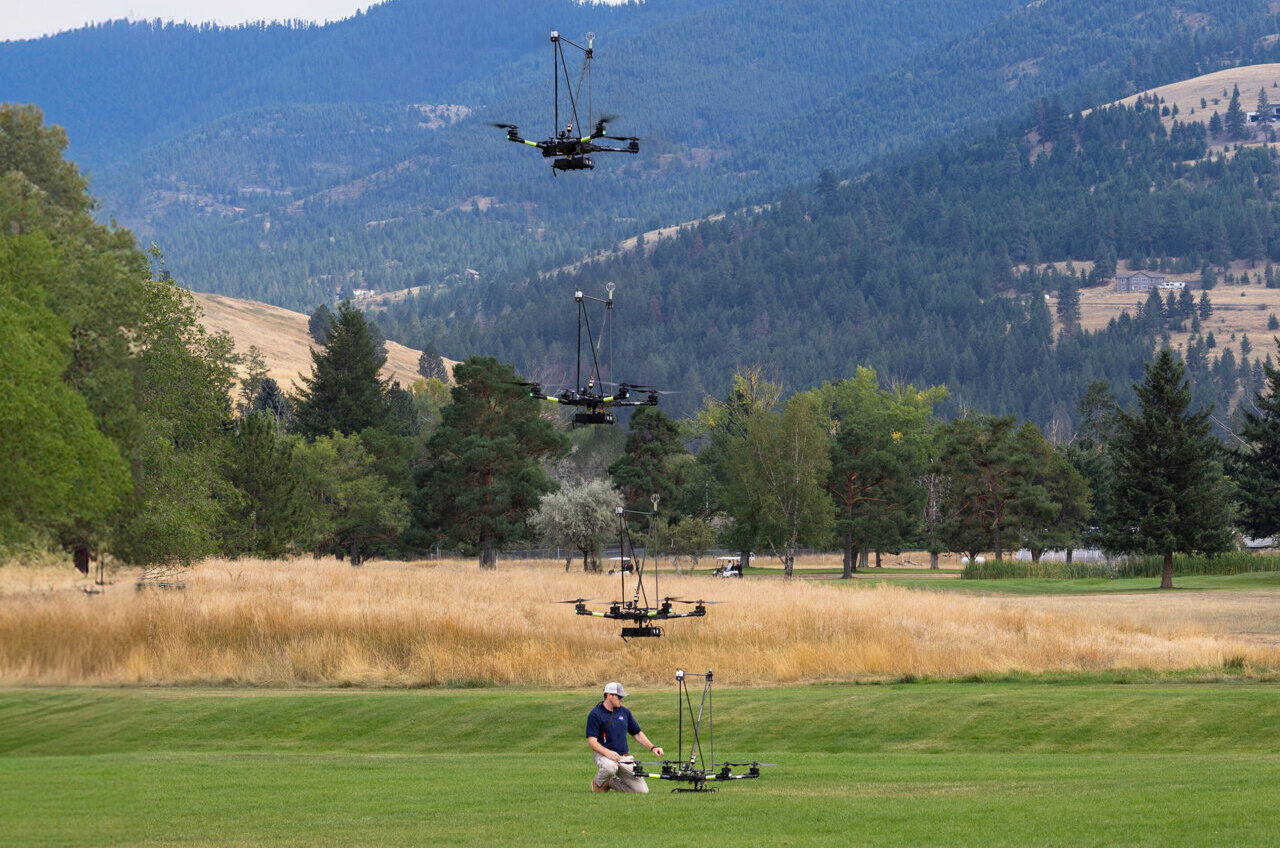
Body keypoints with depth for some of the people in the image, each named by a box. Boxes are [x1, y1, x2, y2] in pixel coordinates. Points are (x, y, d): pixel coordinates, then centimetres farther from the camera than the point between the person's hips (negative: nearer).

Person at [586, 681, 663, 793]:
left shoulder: (624, 712, 10)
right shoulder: (595, 715, -8)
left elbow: (637, 734, 17)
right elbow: (592, 741, -15)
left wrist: (652, 747, 3)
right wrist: (607, 752, -31)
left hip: (624, 757, 5)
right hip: (603, 754, -5)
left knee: (642, 790, -8)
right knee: (610, 767, -42)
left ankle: (611, 782, 15)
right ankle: (598, 783, -7)